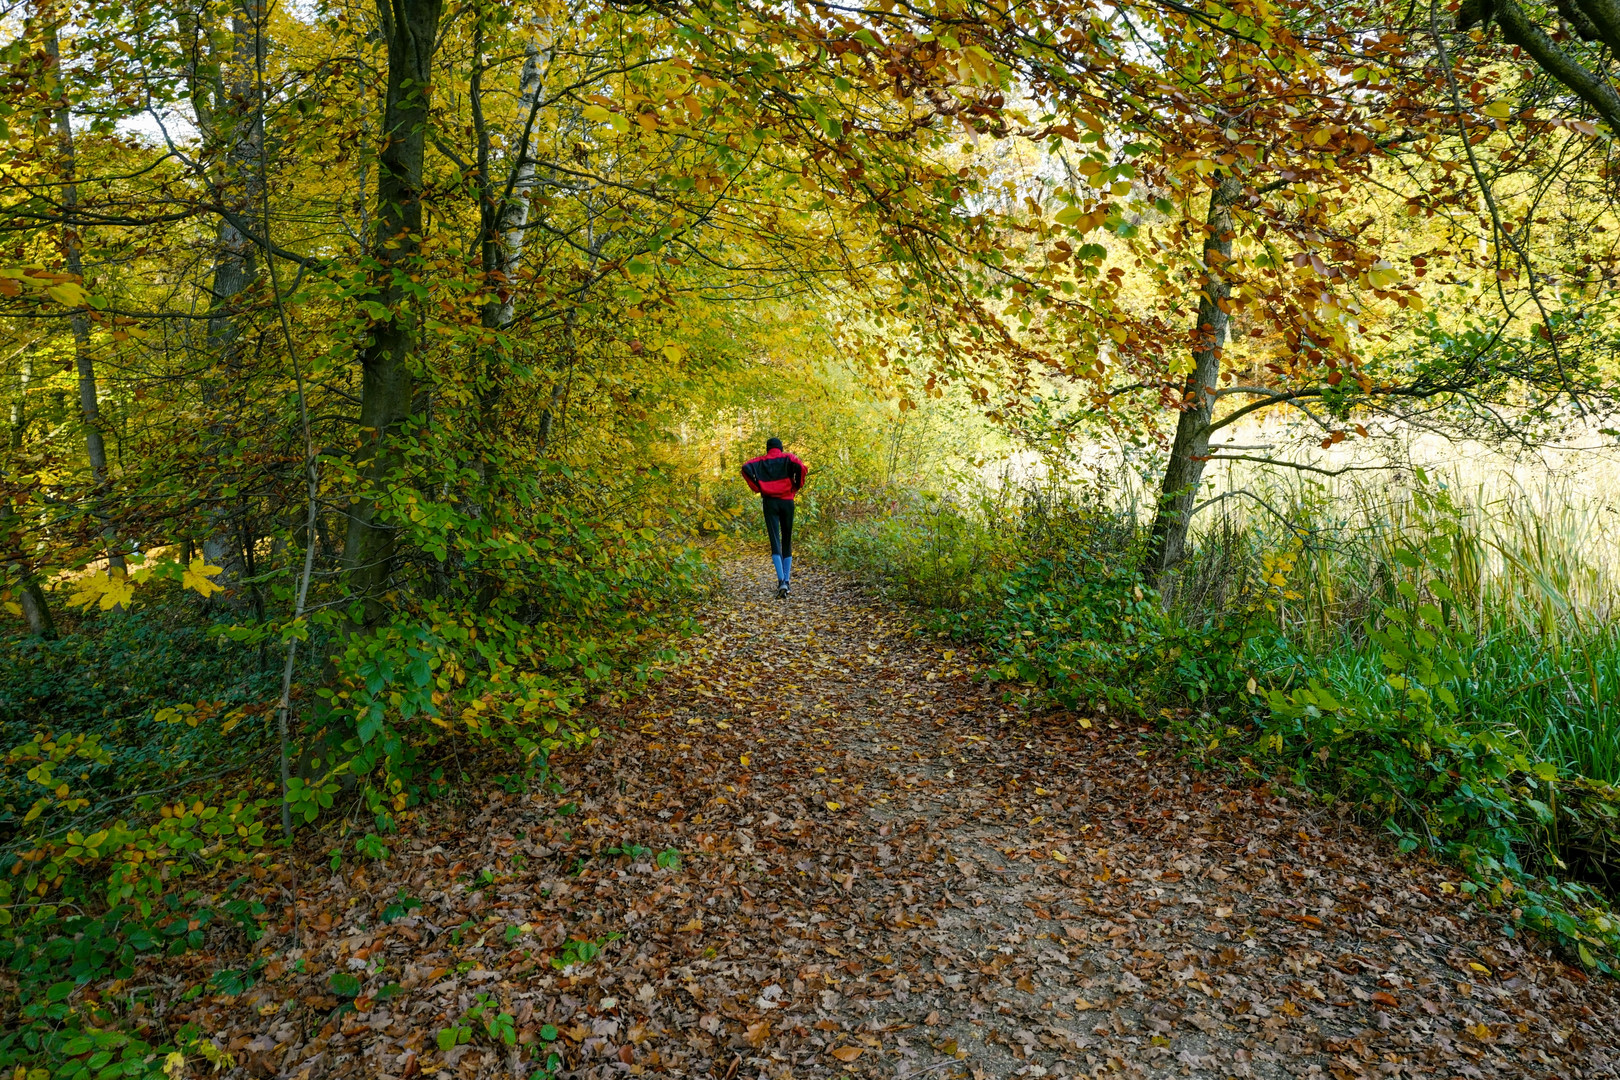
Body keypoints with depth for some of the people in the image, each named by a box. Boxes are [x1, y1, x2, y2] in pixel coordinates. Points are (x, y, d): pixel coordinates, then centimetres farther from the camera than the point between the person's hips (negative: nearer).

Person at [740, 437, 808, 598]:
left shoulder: (761, 460, 10)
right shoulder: (788, 458, 7)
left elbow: (745, 468, -7)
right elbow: (801, 468, -13)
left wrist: (757, 488, 0)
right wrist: (795, 487, 0)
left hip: (769, 501, 0)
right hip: (787, 501, 0)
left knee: (775, 542, -4)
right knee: (787, 541, 10)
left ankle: (781, 580, -20)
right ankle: (786, 580, 7)